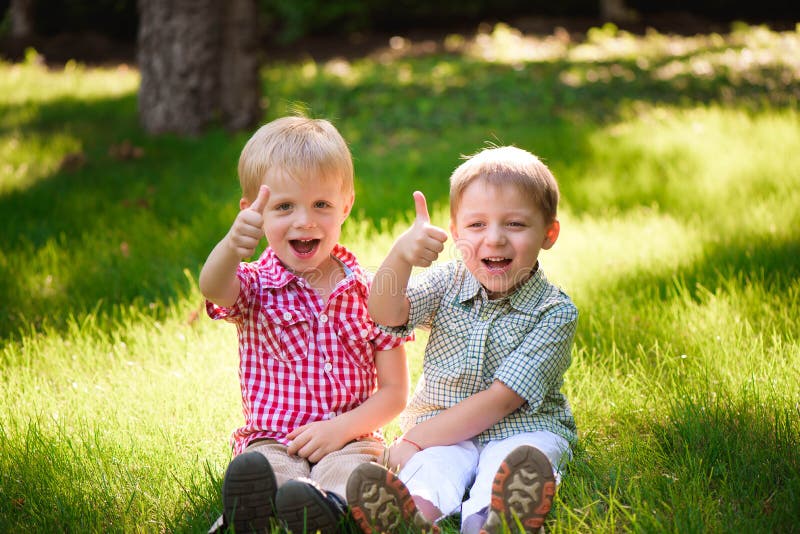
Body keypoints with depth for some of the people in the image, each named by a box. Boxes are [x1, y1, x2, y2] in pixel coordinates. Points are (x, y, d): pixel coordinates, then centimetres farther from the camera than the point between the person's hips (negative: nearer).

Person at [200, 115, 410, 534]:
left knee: (350, 469, -35)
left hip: (347, 439, 0)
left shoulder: (369, 292, 6)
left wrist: (342, 427, -12)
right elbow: (214, 289, -24)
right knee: (261, 467, -34)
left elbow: (394, 391, 6)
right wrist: (231, 246, -48)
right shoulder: (256, 286, 3)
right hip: (271, 440, 1)